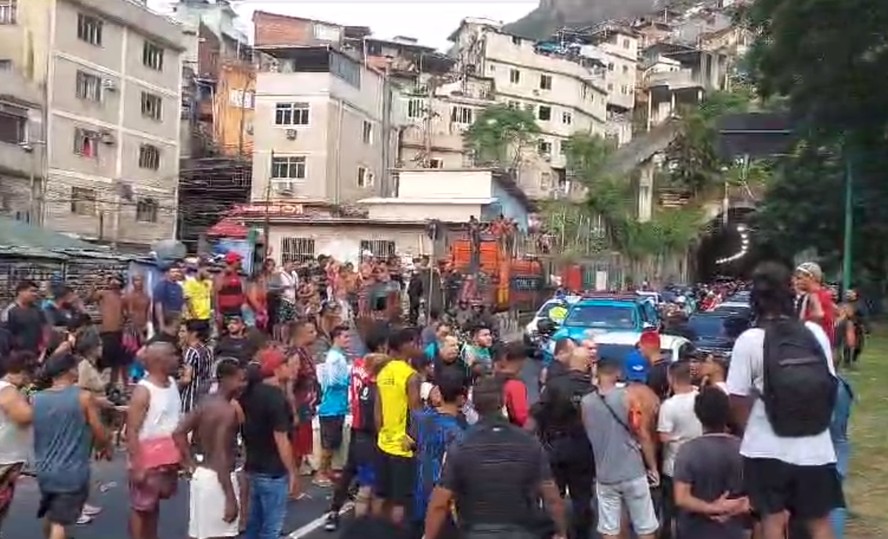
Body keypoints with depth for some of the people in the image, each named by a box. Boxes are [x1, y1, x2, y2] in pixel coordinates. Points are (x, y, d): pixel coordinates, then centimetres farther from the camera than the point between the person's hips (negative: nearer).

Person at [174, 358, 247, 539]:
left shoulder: (205, 403, 6)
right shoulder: (228, 410, -20)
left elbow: (179, 433, 6)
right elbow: (221, 455, -25)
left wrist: (192, 464, 9)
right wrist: (231, 498, -23)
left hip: (202, 474, 9)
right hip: (217, 479, -9)